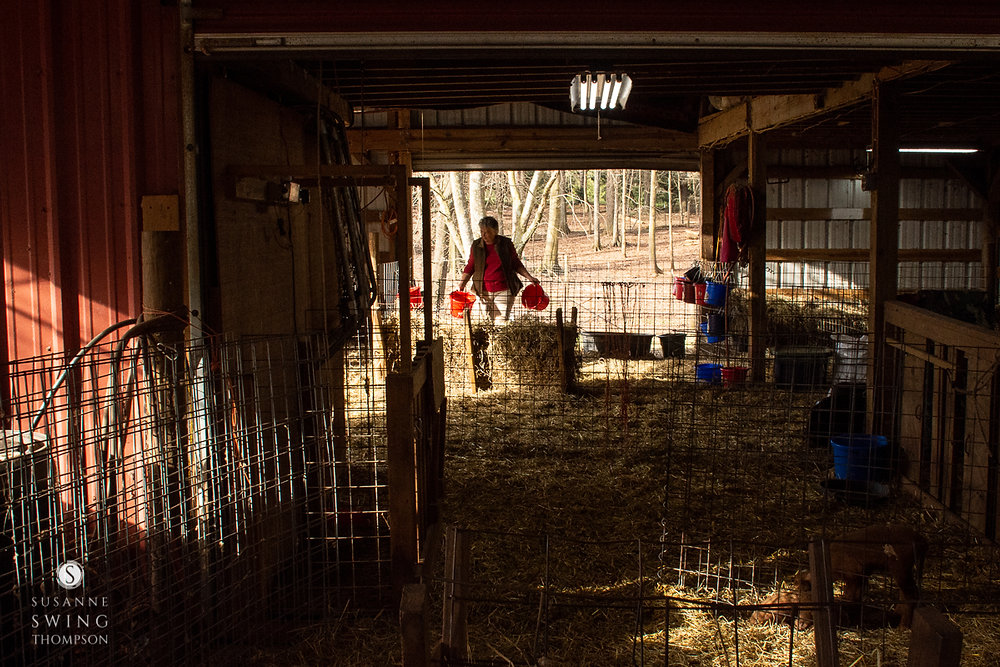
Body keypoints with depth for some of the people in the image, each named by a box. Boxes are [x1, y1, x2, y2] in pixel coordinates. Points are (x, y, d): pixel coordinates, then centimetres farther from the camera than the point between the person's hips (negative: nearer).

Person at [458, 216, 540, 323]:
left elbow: (516, 264, 10)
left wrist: (529, 277, 2)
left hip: (503, 290, -2)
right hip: (484, 291, 2)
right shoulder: (476, 245, 3)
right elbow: (470, 267, 11)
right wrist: (461, 285, 2)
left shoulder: (506, 243, -1)